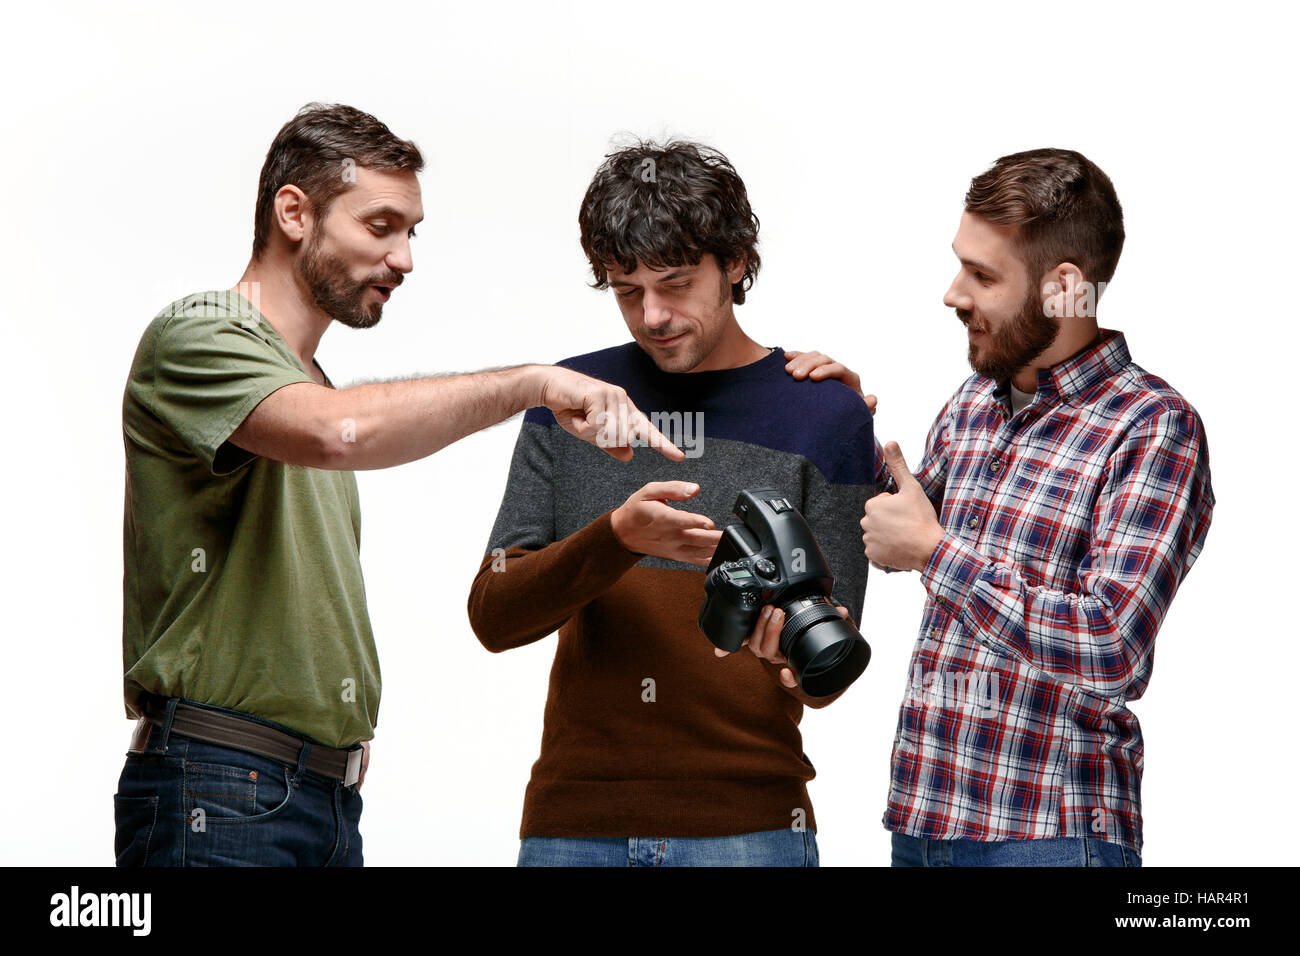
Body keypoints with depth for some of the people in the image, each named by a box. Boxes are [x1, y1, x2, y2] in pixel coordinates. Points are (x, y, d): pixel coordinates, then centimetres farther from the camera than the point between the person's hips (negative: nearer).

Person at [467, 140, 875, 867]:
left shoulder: (824, 414, -1)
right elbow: (494, 617, -3)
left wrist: (796, 651, -26)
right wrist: (618, 537, -20)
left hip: (745, 826, -2)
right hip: (573, 823, 2)